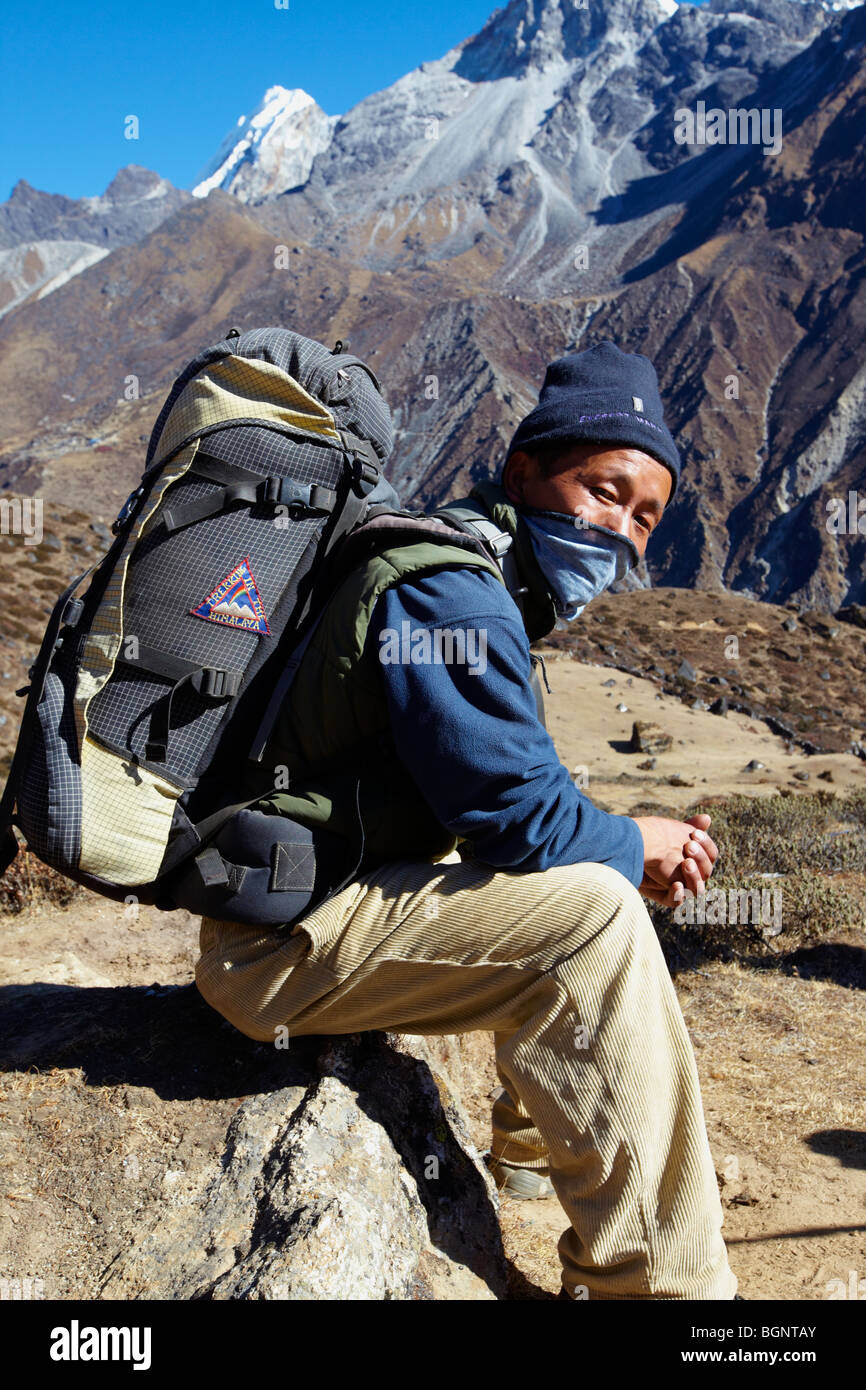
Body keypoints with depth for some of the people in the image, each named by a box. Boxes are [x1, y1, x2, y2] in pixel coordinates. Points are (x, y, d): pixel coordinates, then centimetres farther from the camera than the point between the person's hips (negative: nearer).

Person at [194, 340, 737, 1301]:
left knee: (597, 889, 21)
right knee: (590, 917, -24)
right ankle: (662, 1279, -15)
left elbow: (493, 801, 16)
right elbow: (517, 809, -23)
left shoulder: (476, 590, 14)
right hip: (280, 938, -11)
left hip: (320, 891, 11)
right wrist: (631, 848, -4)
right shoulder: (449, 594, -18)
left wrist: (631, 850, 2)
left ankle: (538, 1150, 35)